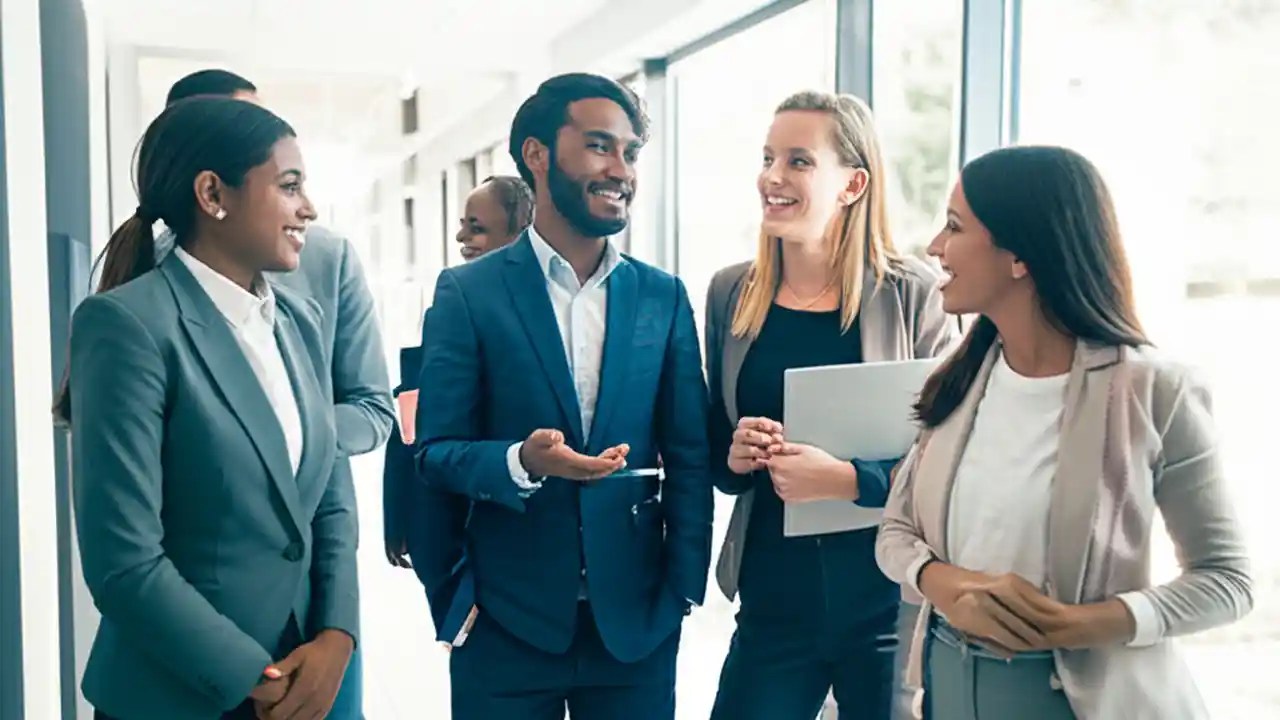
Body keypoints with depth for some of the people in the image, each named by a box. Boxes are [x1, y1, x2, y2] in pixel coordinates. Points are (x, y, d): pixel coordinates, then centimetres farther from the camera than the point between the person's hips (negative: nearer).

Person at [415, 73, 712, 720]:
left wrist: (683, 588, -2)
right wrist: (520, 461, -24)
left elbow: (689, 458, 5)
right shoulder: (468, 292, -3)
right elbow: (436, 451, -5)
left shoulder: (664, 297, 4)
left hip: (636, 620, 2)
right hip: (506, 619, -2)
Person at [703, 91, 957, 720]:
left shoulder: (912, 293, -9)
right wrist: (735, 457, -11)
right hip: (771, 601, 3)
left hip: (889, 603, -2)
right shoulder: (731, 292, 2)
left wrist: (848, 479, -22)